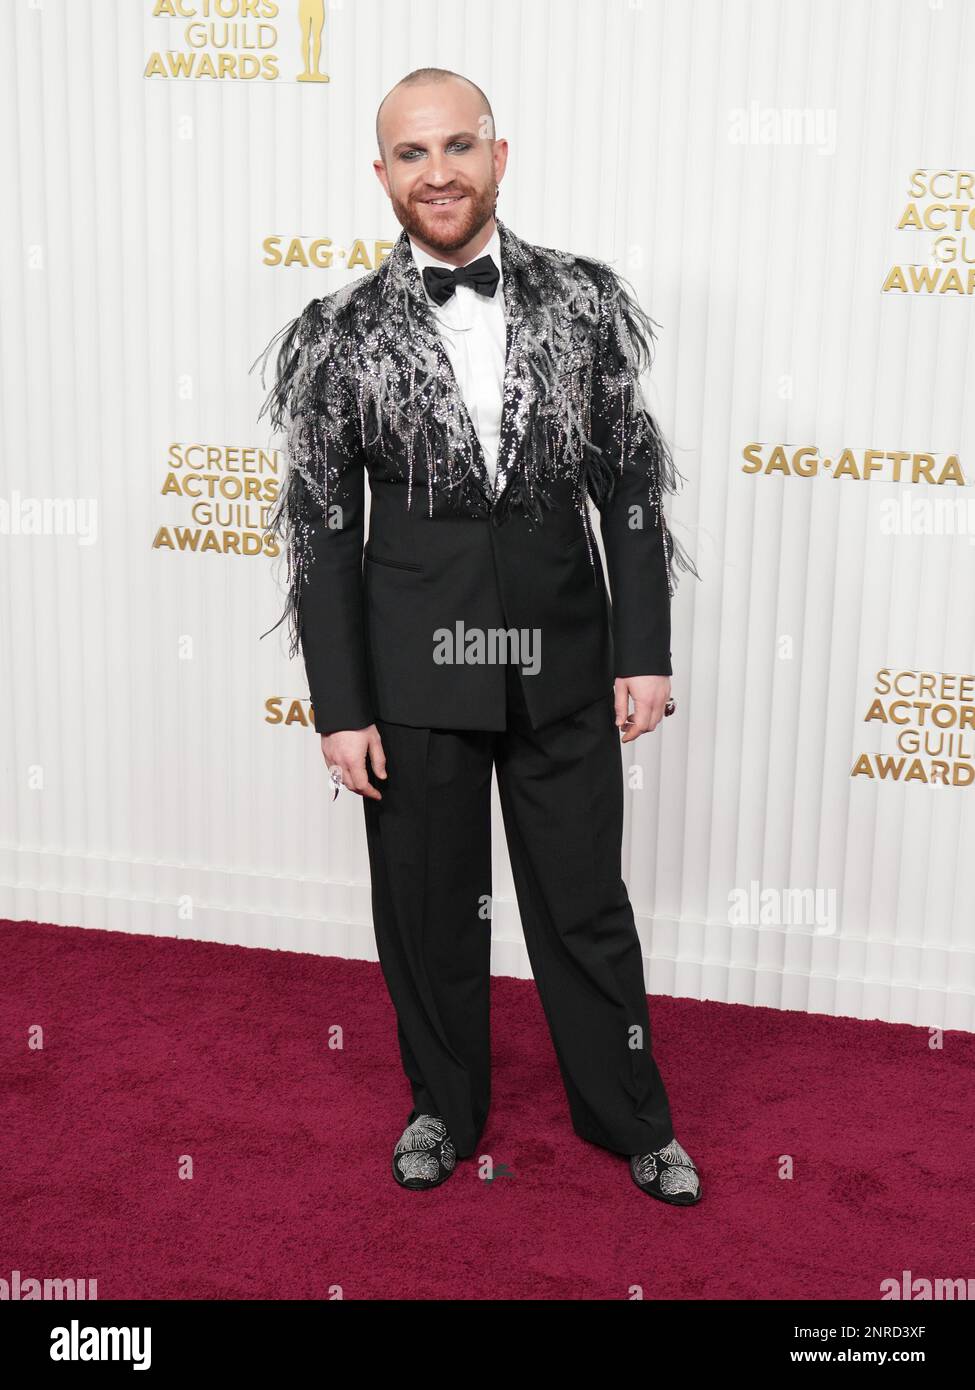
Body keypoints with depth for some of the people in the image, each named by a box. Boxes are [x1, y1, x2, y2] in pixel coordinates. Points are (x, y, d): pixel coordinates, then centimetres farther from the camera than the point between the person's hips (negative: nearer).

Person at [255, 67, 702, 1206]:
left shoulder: (583, 300, 0)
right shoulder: (342, 333, -3)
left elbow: (630, 484, 2)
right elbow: (322, 526, -3)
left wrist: (644, 652, -2)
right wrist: (339, 705, -6)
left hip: (563, 661, 1)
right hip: (413, 666, 0)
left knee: (586, 902, 13)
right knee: (428, 904, 14)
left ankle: (630, 1118, 34)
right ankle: (443, 1106, 39)